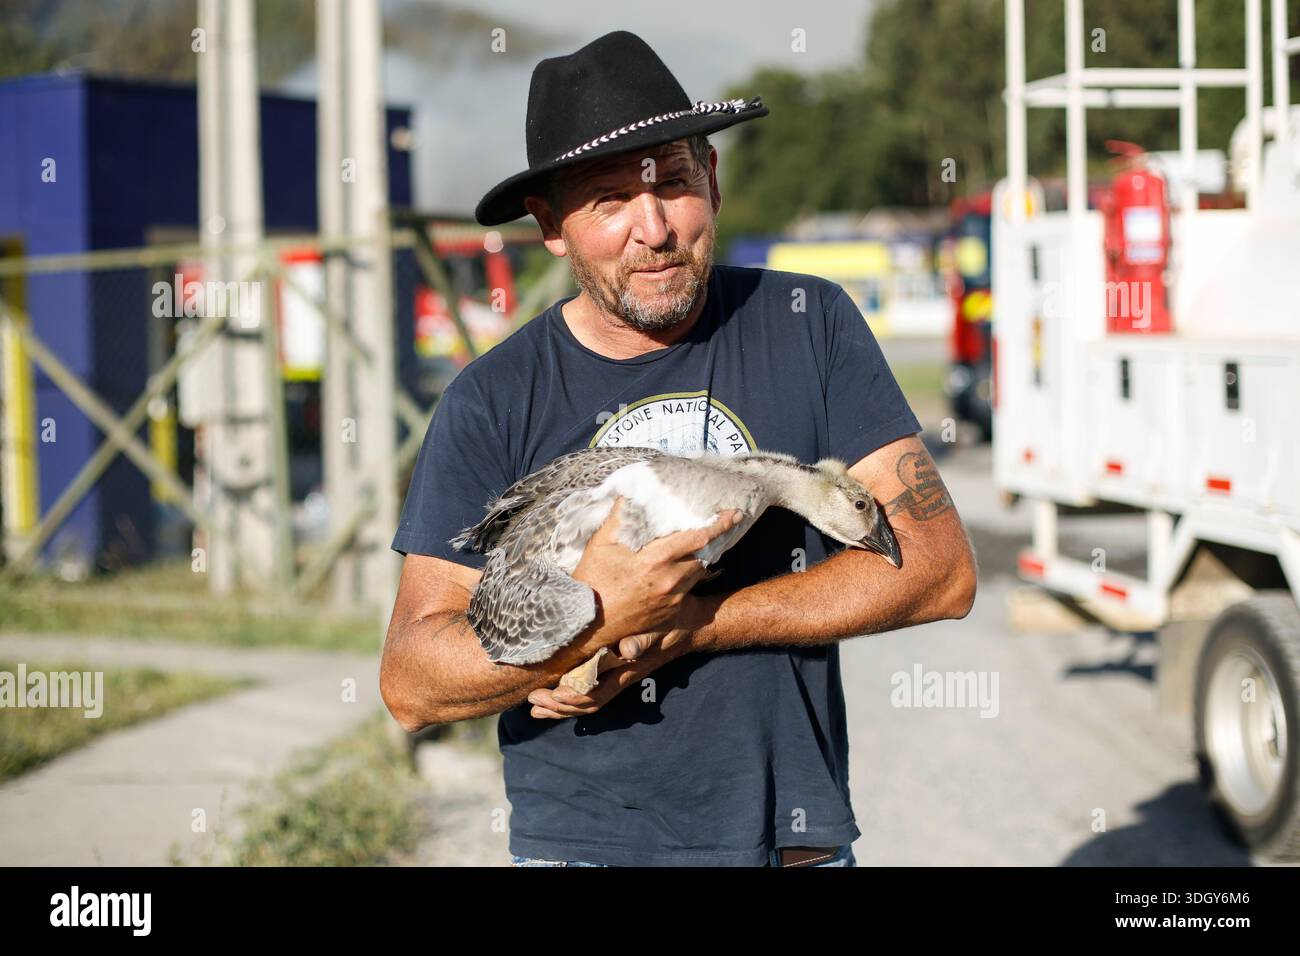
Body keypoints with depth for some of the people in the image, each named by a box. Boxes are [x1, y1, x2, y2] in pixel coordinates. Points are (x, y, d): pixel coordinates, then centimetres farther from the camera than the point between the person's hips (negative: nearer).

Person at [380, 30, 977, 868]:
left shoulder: (807, 326, -3)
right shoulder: (494, 402, -6)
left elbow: (940, 566, -10)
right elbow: (411, 685, -9)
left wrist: (682, 625, -15)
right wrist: (595, 617, -26)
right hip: (578, 840, 0)